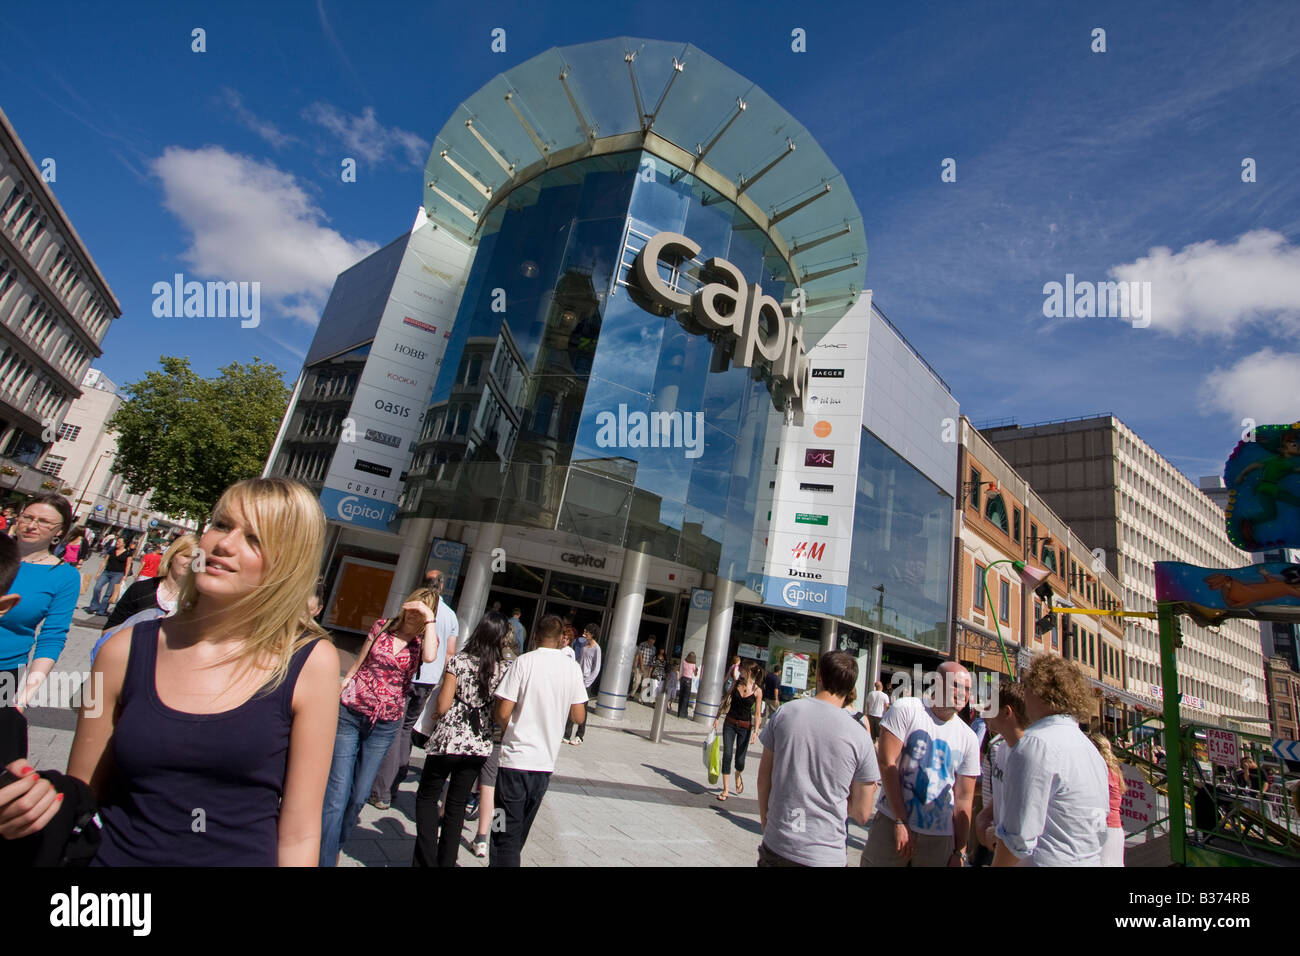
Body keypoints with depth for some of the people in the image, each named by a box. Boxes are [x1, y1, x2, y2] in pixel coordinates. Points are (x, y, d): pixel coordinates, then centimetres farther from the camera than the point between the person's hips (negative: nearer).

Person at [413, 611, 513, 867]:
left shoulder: (459, 661, -11)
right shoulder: (507, 667, -6)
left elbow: (443, 706, -11)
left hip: (449, 739, -2)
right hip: (480, 745, 3)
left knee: (426, 797, 17)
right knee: (457, 804, 18)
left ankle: (426, 859, 12)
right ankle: (446, 861, 25)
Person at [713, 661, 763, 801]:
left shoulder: (757, 691, -8)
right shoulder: (736, 684, 0)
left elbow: (757, 713, -6)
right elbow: (726, 700, 10)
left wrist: (755, 731, -14)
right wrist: (717, 717, 10)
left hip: (745, 726, -2)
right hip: (729, 723, 2)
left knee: (740, 759, 3)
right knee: (727, 755, -4)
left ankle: (738, 777, 39)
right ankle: (725, 790, 7)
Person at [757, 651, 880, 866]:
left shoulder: (785, 712, -7)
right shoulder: (860, 736, -11)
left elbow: (763, 778, 1)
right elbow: (862, 814, -4)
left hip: (776, 848, 1)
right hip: (825, 855, -1)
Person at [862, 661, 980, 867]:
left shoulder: (968, 738, 5)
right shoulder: (906, 709, -8)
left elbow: (964, 800, 7)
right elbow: (887, 764, -12)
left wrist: (959, 852, 3)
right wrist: (901, 823, -13)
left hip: (940, 838, 3)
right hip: (892, 826, -3)